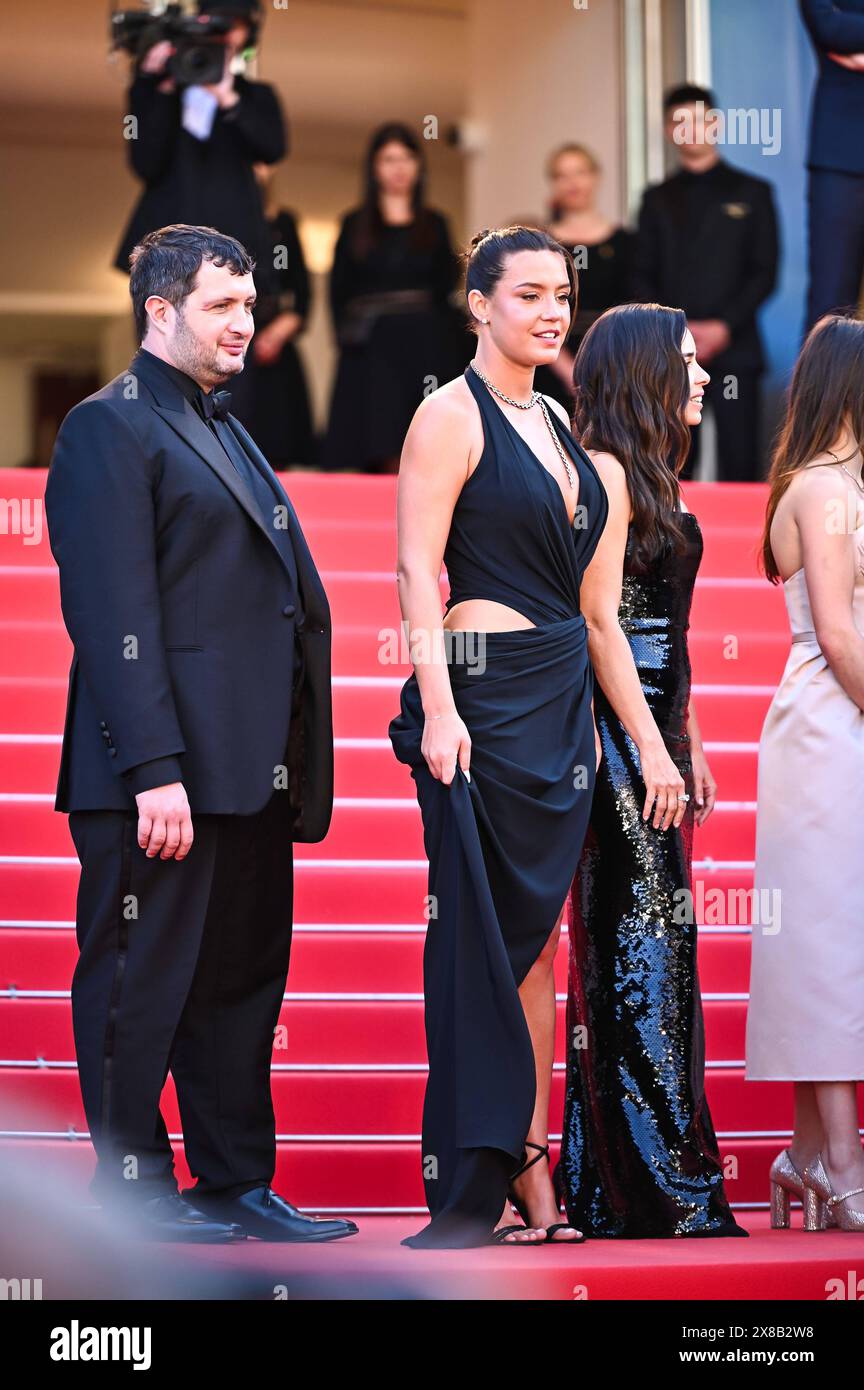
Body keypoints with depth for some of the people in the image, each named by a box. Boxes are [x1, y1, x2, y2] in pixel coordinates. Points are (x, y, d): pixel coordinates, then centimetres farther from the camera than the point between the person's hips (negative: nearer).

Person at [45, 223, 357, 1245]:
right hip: (166, 769, -9)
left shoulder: (226, 434, 21)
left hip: (249, 769, 9)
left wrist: (292, 769, 15)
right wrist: (155, 770, -22)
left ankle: (237, 1183, 19)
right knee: (140, 981, 0)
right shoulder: (111, 427, -6)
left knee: (243, 981, 12)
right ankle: (132, 1187, 7)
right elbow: (113, 614, -15)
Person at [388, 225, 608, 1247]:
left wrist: (585, 712, 16)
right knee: (484, 939, -6)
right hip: (484, 690, -8)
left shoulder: (554, 422, 17)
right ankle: (475, 1186, -2)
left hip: (562, 698, 8)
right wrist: (438, 710, -20)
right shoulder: (452, 415, -6)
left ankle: (528, 1163, 10)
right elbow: (418, 571, -12)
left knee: (535, 936, 7)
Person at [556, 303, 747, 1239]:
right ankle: (663, 1186, -6)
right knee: (642, 944, -8)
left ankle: (606, 1182, 12)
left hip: (655, 726, 10)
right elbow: (600, 620, -15)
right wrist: (650, 748, -18)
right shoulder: (607, 470, -10)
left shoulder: (652, 477, 18)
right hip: (619, 729, -10)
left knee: (633, 949, 9)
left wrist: (689, 744, 17)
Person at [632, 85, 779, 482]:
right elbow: (643, 276, 11)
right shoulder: (657, 199, 17)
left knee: (739, 464, -8)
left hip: (732, 349, -2)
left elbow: (764, 272, 2)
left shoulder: (750, 192, 9)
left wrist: (724, 327, -10)